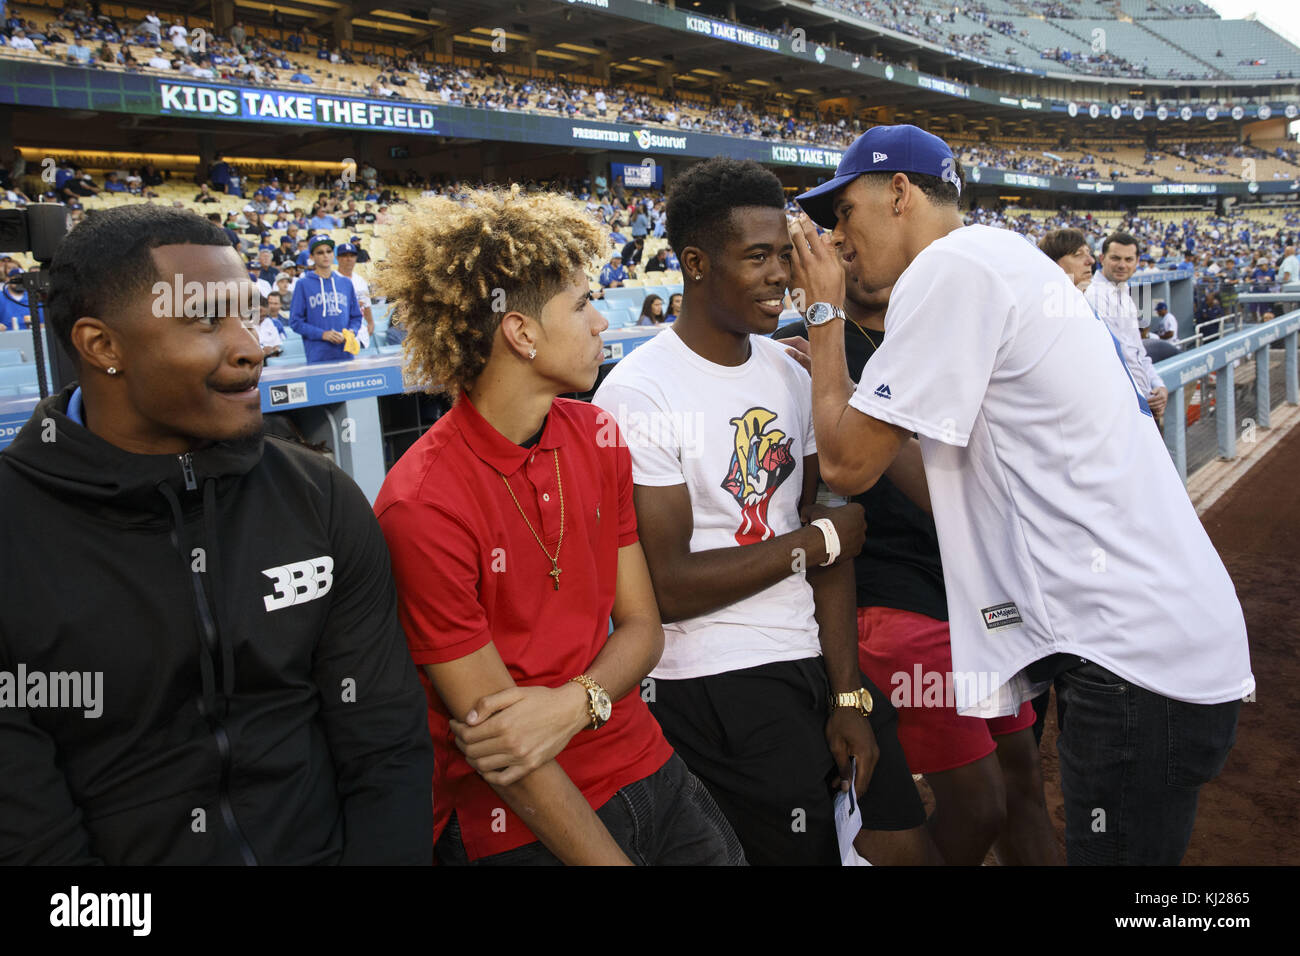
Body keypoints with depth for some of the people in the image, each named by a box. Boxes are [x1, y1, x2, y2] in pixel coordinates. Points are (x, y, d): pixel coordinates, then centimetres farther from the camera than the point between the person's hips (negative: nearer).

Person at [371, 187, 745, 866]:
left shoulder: (598, 438, -1)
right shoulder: (422, 504, -22)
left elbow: (641, 625, 2)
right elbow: (492, 728, -18)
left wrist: (575, 702, -18)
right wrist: (609, 858, -17)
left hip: (650, 774, 6)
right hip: (525, 830, -5)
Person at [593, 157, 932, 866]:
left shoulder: (788, 373, 7)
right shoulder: (638, 394, -15)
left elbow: (832, 532, 4)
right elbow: (669, 587, -17)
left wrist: (848, 694, -1)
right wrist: (820, 541, -9)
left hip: (817, 655, 6)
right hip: (715, 685, -6)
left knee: (907, 846, 11)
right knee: (807, 854, 3)